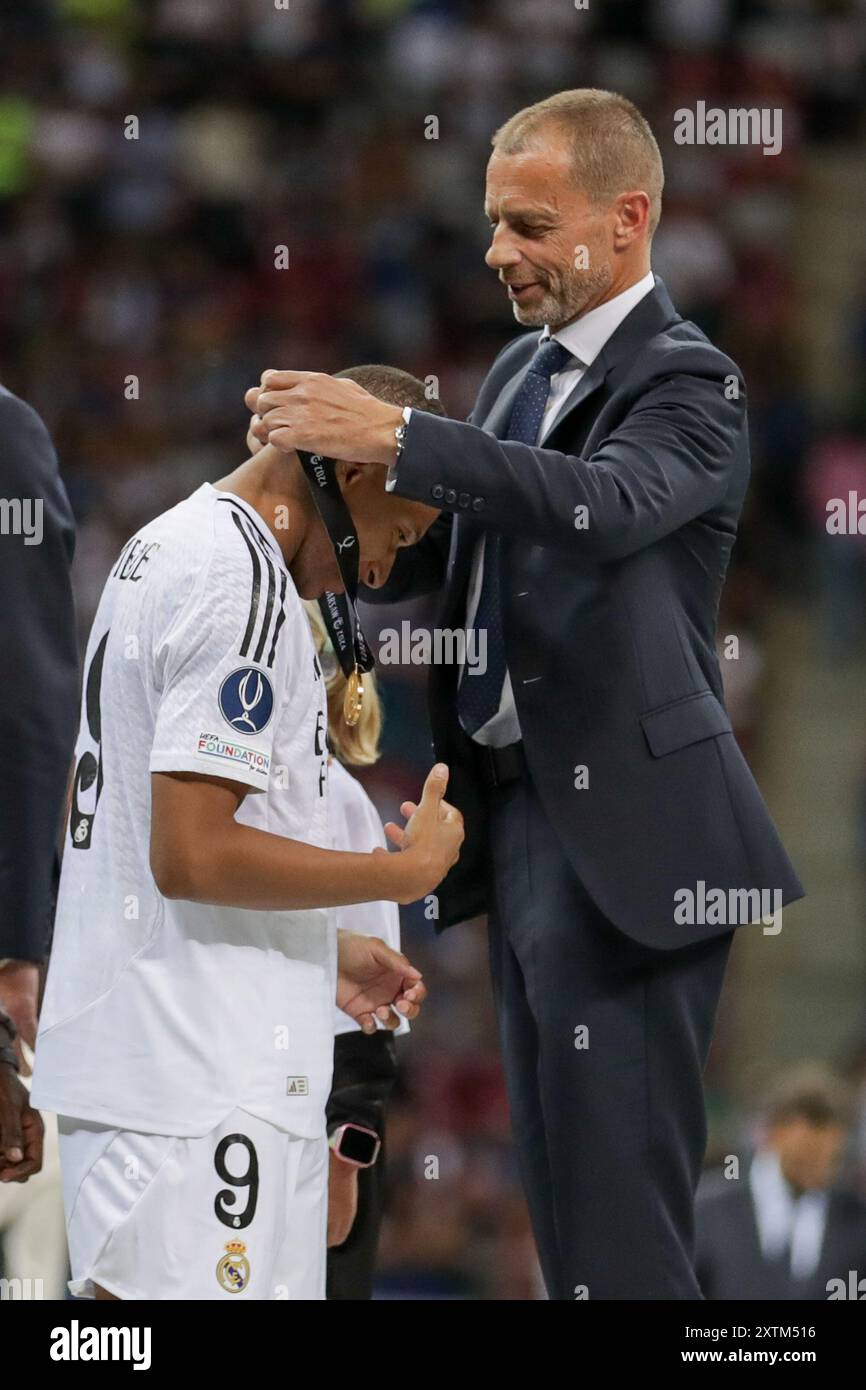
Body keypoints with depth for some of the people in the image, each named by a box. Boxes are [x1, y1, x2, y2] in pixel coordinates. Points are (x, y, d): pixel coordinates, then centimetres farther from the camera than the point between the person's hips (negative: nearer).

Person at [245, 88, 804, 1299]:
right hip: (515, 810, 8)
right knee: (557, 1173, 12)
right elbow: (435, 554, 14)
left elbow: (607, 503, -30)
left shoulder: (688, 384, -10)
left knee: (620, 1201, -10)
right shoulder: (523, 371, 16)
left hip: (622, 834, -8)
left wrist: (392, 436, -37)